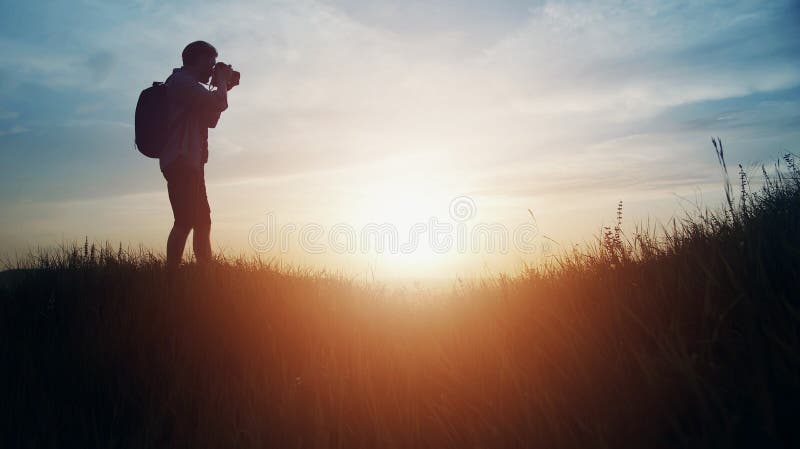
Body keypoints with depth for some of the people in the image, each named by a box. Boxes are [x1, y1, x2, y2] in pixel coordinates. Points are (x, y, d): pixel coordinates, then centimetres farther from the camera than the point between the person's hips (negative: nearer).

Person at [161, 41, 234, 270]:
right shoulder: (182, 80, -6)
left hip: (188, 163, 10)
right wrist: (221, 80, 2)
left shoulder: (187, 84, 25)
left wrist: (221, 86, 18)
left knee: (202, 222, 10)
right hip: (181, 162, -10)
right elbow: (219, 103, -17)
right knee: (186, 221, -16)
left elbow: (210, 120, 24)